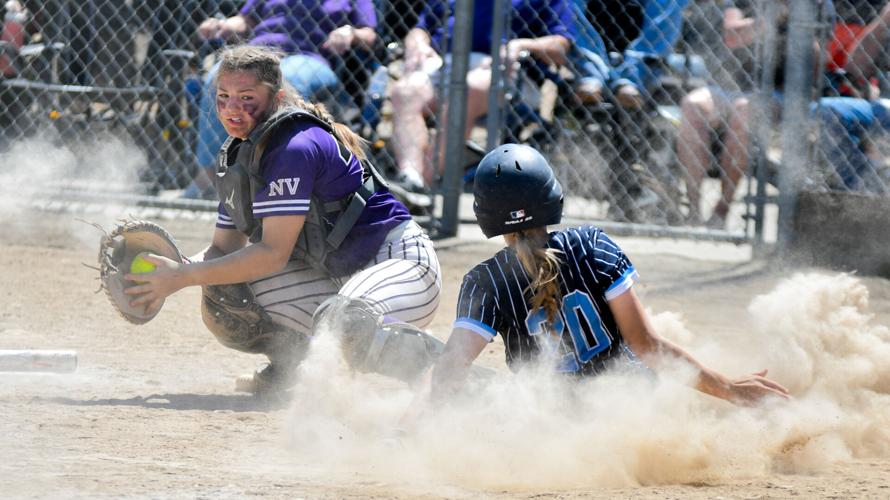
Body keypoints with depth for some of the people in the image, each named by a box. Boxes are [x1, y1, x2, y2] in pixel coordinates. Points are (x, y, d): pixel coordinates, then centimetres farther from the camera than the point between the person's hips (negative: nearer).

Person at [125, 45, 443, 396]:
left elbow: (273, 252, -24)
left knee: (340, 323, -39)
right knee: (223, 294, -7)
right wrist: (171, 270, -12)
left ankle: (431, 364, -14)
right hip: (334, 275, 8)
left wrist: (184, 277, -23)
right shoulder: (237, 156, 6)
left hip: (400, 261, -8)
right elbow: (226, 248, 8)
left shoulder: (295, 147, -22)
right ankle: (294, 360, 14)